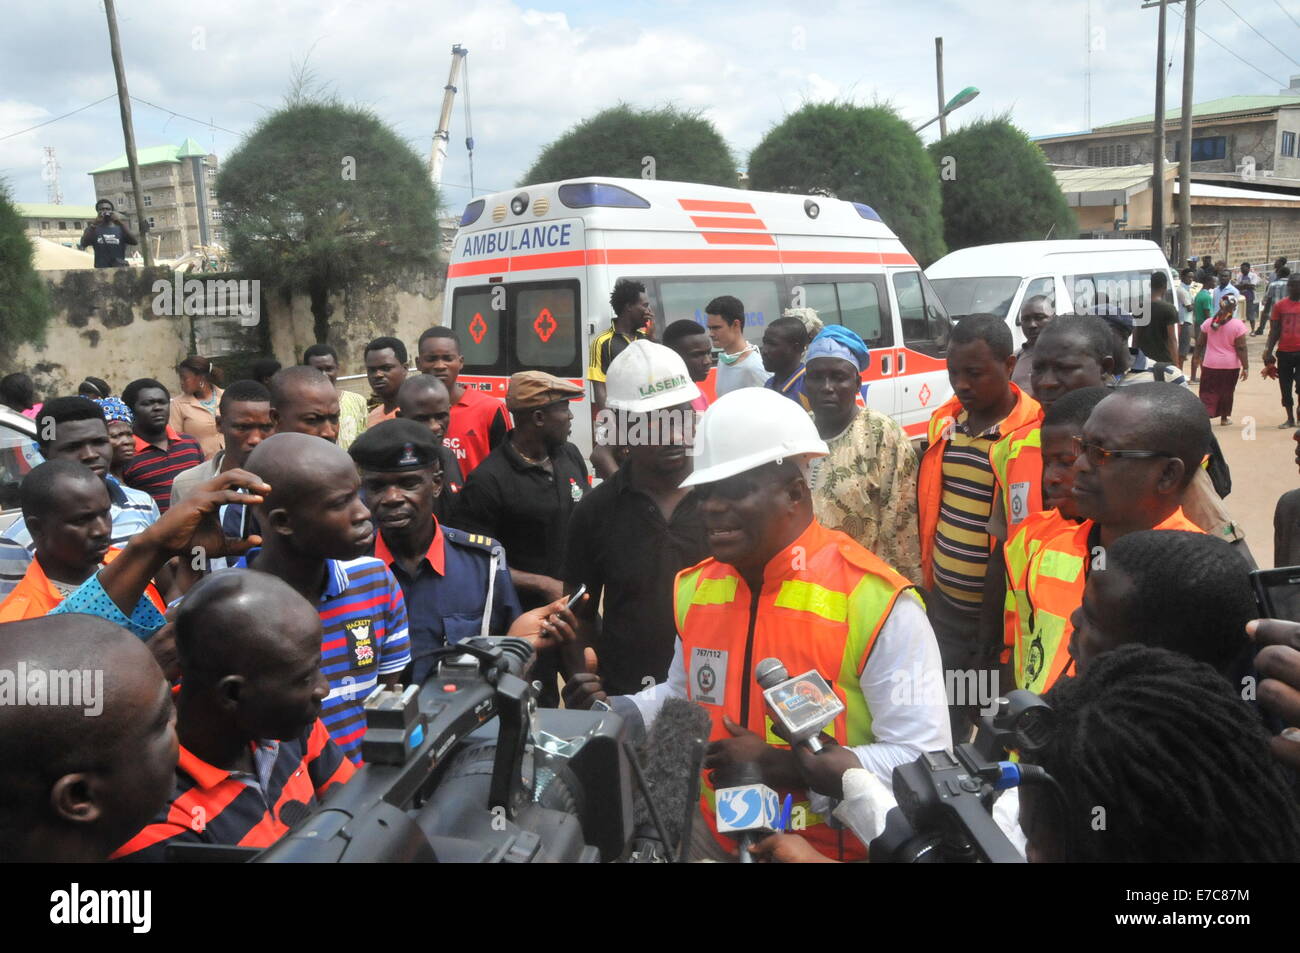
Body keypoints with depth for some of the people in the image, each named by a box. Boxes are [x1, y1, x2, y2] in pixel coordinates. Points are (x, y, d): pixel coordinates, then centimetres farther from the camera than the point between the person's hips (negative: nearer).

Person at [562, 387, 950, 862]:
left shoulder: (874, 599, -18)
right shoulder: (695, 588, 2)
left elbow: (923, 759, -19)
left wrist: (782, 767, -24)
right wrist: (610, 710, 0)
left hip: (834, 848, -3)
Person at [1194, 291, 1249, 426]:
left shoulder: (1209, 322, -2)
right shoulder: (1238, 324, -11)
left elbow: (1200, 343, 5)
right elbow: (1241, 348, -11)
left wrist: (1197, 357, 21)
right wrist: (1245, 367, -6)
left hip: (1210, 364, 1)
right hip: (1230, 365, -1)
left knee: (1208, 391, 4)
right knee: (1227, 392, 13)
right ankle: (1224, 418, 23)